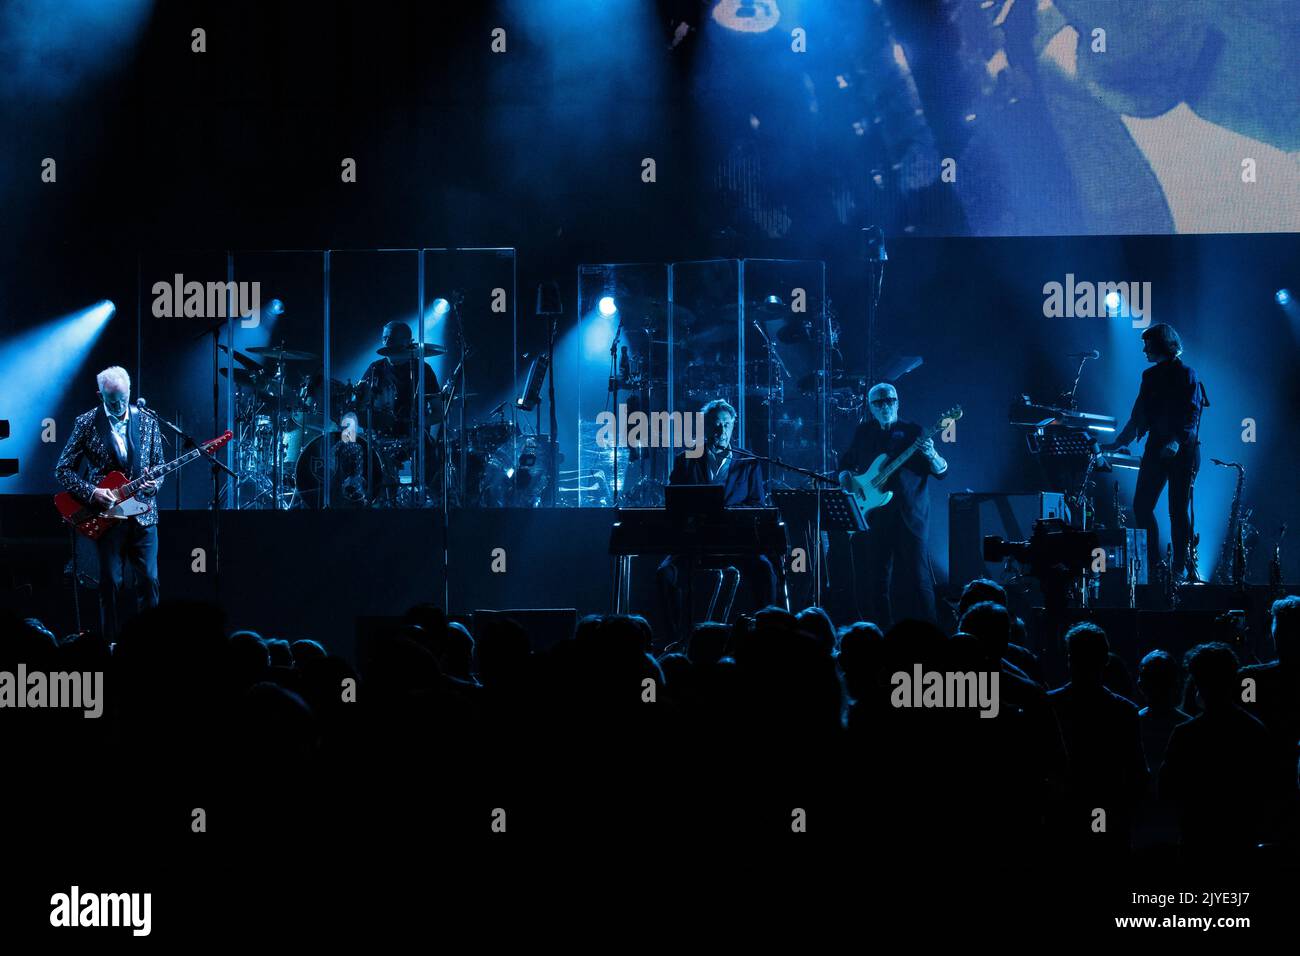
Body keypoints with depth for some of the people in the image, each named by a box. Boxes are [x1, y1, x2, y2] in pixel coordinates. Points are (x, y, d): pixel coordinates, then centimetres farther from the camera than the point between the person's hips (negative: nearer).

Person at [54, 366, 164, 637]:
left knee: (149, 579, -3)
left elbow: (158, 466, 13)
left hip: (142, 512, 2)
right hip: (106, 514, -2)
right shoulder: (86, 423, -2)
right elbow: (63, 470, -1)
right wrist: (91, 493, -14)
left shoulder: (147, 421, 5)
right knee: (112, 582, -2)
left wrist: (154, 484, -9)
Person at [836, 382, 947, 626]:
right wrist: (845, 476, 4)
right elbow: (846, 461, 26)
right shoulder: (863, 433, 12)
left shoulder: (913, 432, 2)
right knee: (877, 582, 6)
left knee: (918, 579, -9)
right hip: (874, 517, 4)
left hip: (909, 516, -4)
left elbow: (941, 471, -1)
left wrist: (932, 457, -23)